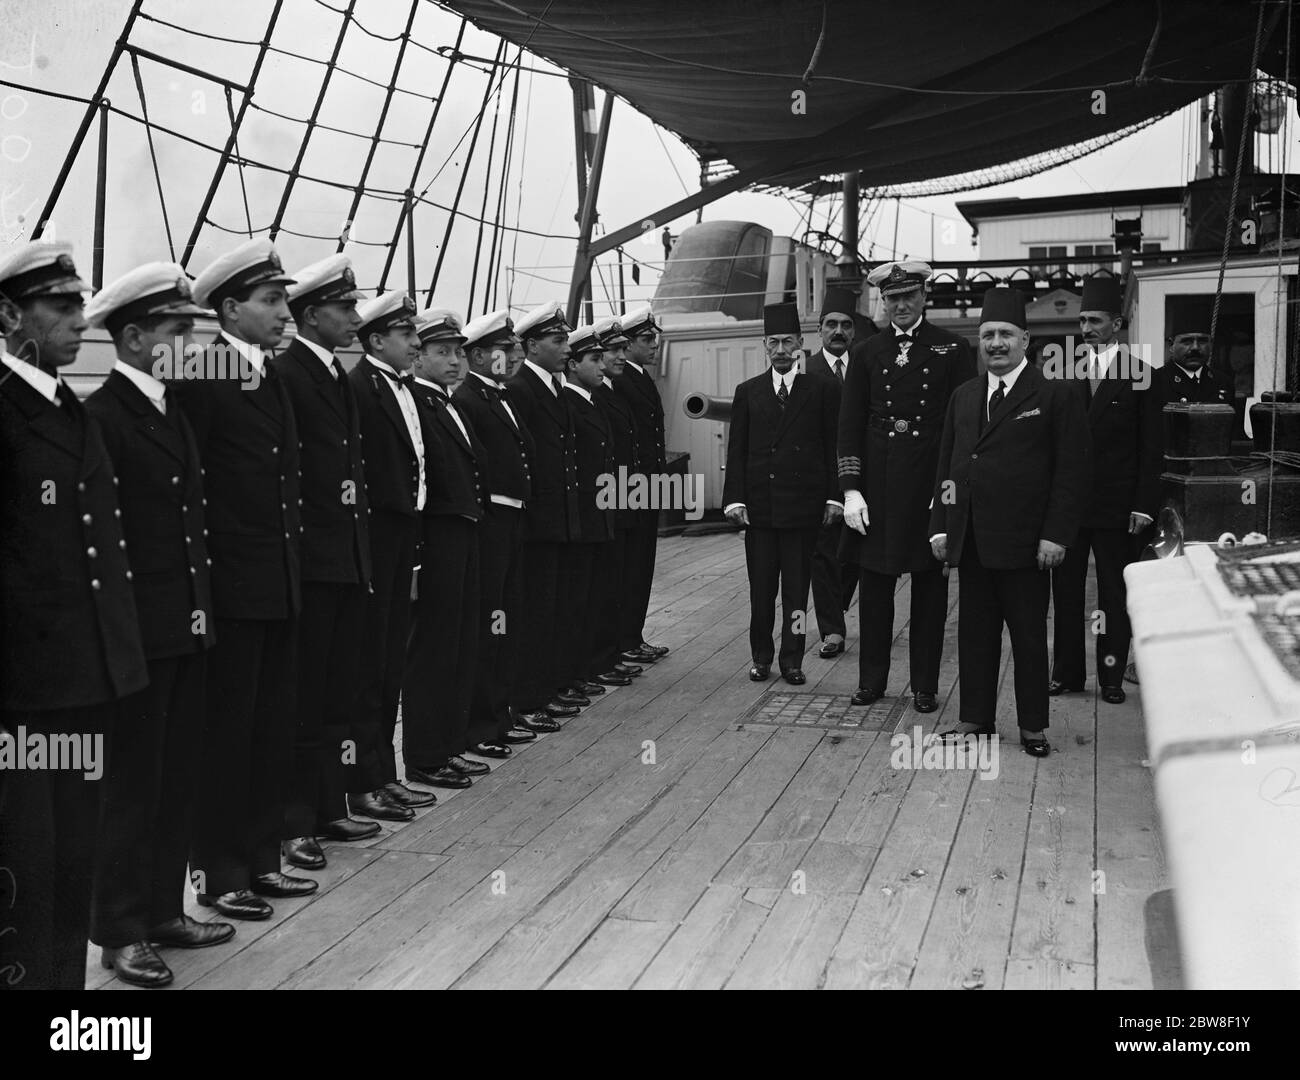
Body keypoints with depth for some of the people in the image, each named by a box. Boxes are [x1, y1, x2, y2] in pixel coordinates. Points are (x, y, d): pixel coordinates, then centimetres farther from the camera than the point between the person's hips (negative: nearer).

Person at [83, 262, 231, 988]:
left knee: (179, 776, 15)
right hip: (138, 629, -8)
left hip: (188, 625, 8)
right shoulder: (100, 414, -13)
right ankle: (121, 930, 18)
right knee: (132, 779, 4)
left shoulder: (175, 411, 13)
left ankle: (164, 909, 28)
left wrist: (201, 603, 9)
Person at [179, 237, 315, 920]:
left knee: (272, 727, 14)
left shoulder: (274, 379, 14)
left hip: (281, 581, 8)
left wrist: (293, 535, 9)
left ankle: (261, 857, 26)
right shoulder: (203, 377, -11)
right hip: (232, 585, -8)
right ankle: (217, 871, 16)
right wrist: (199, 578, -15)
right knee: (226, 729, 3)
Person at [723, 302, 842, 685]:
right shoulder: (748, 391, 9)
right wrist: (735, 498, -2)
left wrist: (834, 496, -3)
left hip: (803, 505, -1)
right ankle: (761, 657, 18)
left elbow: (832, 448, 4)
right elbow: (736, 450, 7)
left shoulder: (823, 390, 5)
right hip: (759, 506, 1)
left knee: (797, 588, 4)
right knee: (760, 589, 6)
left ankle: (792, 660, 13)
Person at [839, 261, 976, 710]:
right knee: (875, 585, 8)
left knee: (930, 586, 7)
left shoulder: (953, 350, 2)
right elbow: (850, 424, 5)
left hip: (931, 483, -2)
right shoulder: (868, 353, 7)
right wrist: (851, 488, -4)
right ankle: (871, 680, 21)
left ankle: (925, 685, 18)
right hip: (877, 484, 2)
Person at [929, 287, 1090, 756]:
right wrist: (941, 525, 8)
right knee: (975, 631, 11)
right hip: (971, 541, 5)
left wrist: (1056, 534, -13)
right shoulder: (963, 396, 13)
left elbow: (1073, 470, -7)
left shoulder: (1056, 396, -3)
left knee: (1029, 637, 6)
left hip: (1023, 541, -5)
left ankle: (1032, 725, 18)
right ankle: (975, 717, 23)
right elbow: (946, 464, 16)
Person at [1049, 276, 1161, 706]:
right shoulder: (1066, 373, 7)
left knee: (1114, 594, 6)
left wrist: (1144, 506, -8)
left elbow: (1151, 448, -2)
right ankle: (1067, 671, 18)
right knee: (1066, 590, 8)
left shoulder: (1140, 376, -2)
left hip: (1116, 508, -3)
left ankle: (1111, 676, 16)